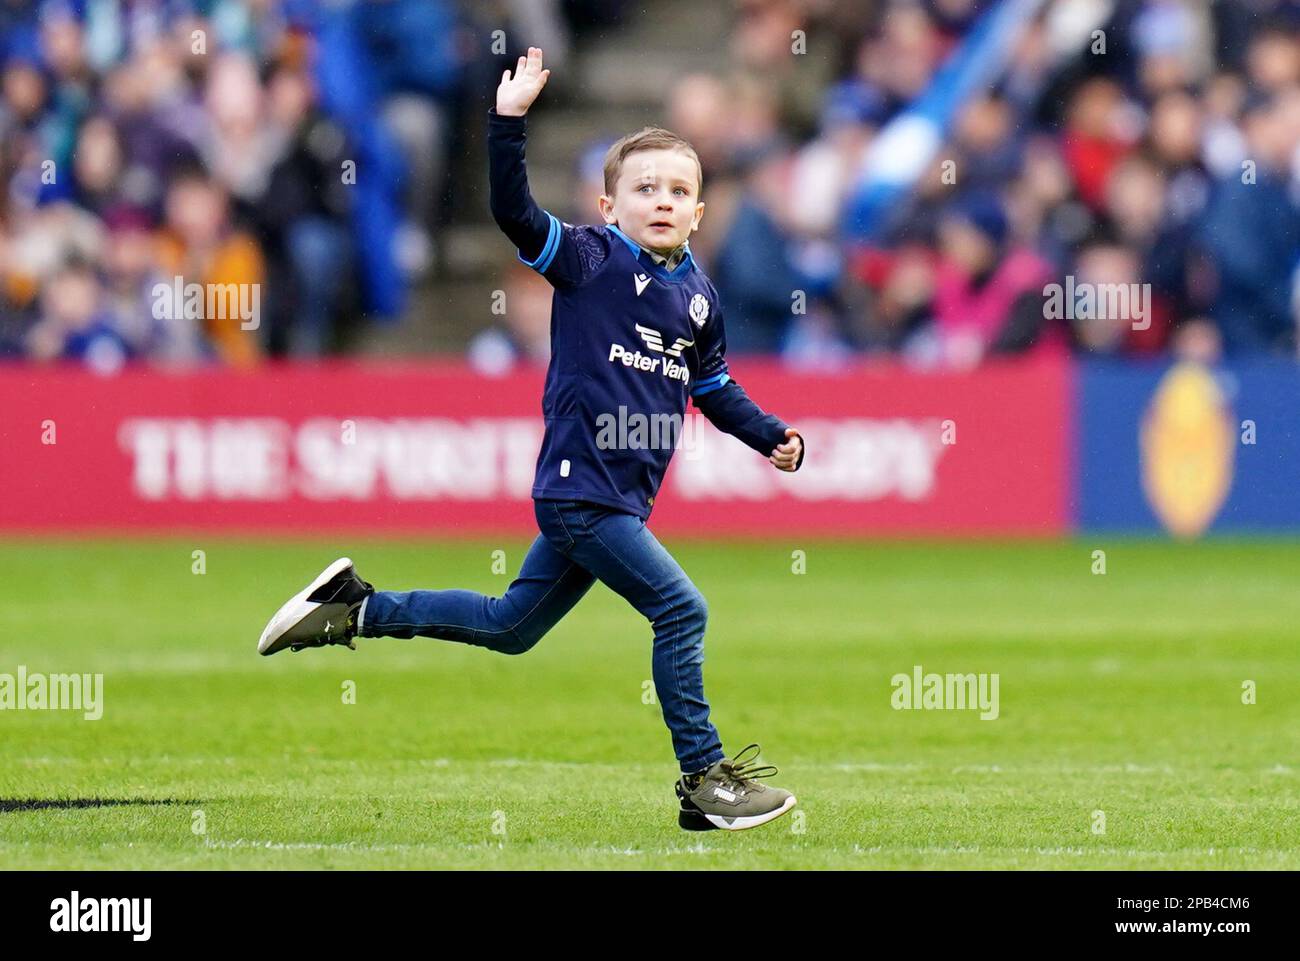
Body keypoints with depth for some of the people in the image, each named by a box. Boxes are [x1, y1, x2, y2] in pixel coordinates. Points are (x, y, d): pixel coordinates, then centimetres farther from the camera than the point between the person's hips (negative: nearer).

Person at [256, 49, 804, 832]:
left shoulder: (700, 296, 11)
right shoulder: (588, 260, -7)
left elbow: (715, 388, 22)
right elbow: (514, 212, -19)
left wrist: (774, 439, 11)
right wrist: (510, 121, -30)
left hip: (620, 498, 8)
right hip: (580, 489, -8)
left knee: (510, 627, 17)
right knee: (680, 610, -12)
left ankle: (355, 609, 28)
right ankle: (708, 782, -3)